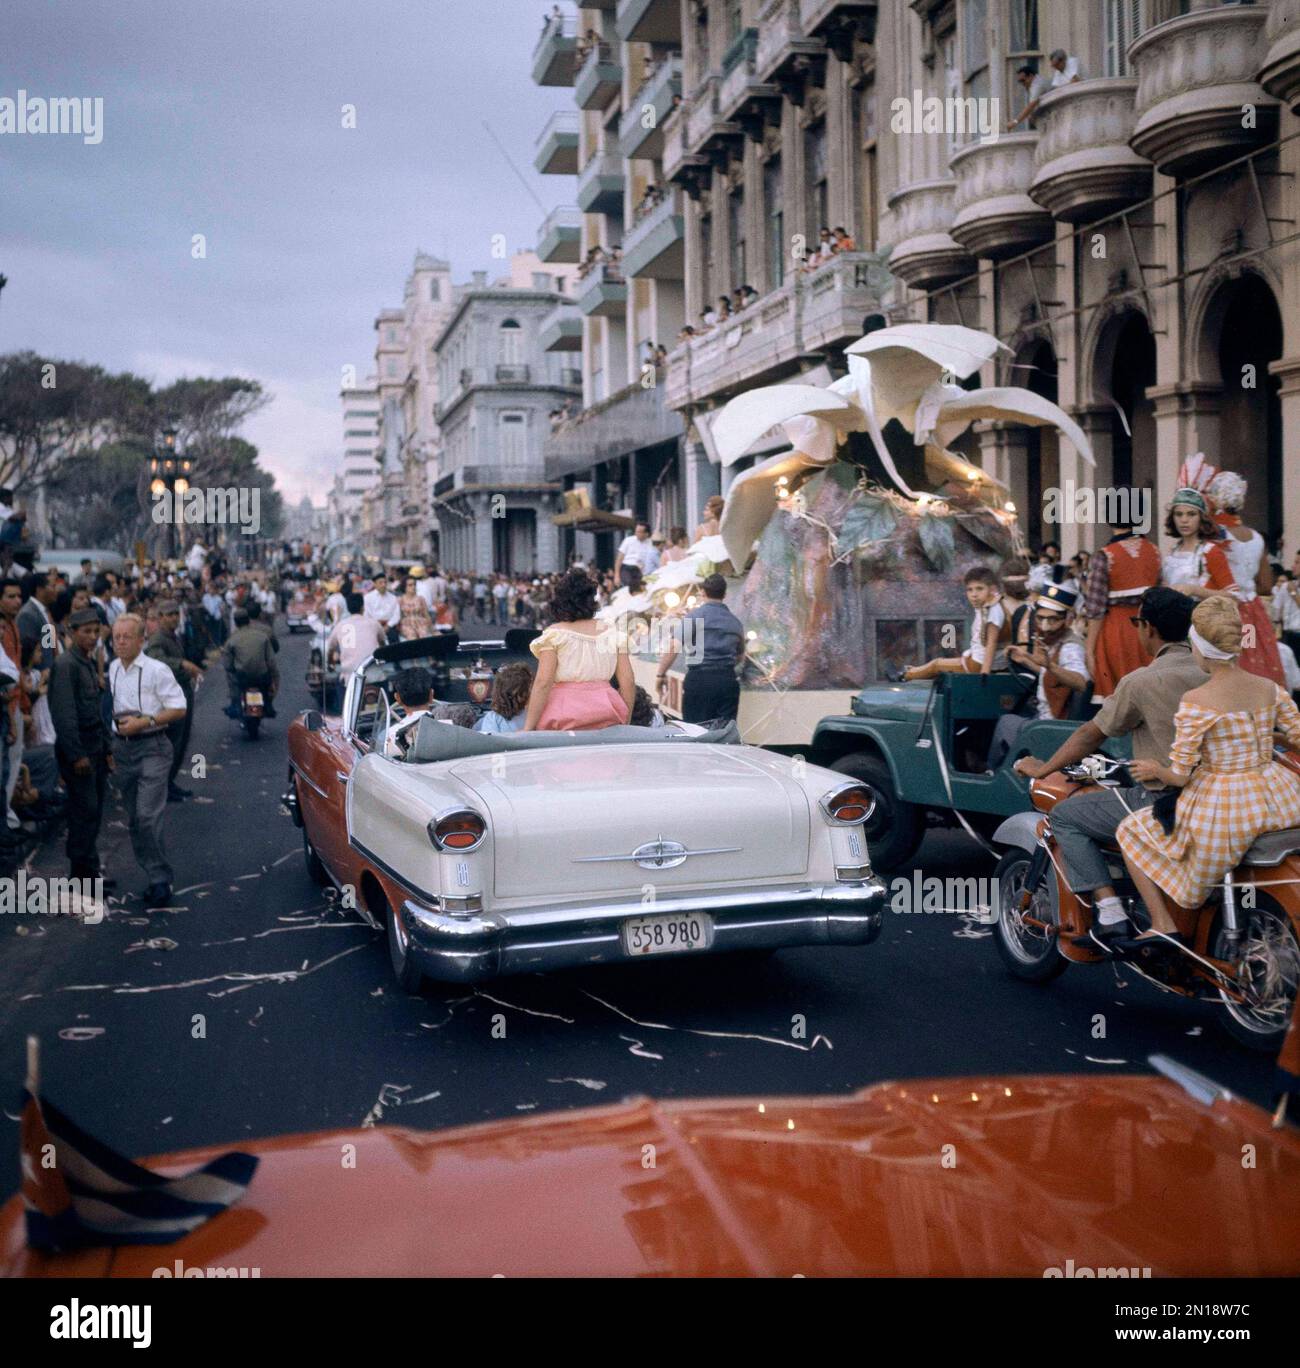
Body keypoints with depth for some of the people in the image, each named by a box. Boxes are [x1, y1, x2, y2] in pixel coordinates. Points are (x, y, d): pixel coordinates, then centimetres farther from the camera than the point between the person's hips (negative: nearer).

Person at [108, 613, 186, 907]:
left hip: (151, 747, -6)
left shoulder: (157, 670, -9)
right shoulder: (110, 670, 9)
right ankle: (156, 877, 18)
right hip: (121, 748, 6)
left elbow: (179, 709, -8)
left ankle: (160, 880, -6)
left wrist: (144, 722, -16)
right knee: (134, 821, 9)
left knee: (148, 816, -15)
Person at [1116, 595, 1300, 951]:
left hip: (1218, 808, -5)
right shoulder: (1271, 689, -1)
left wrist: (1154, 769, 4)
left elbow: (1179, 776, -16)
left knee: (1131, 832, 14)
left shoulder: (1195, 701, -17)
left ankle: (1163, 925, 5)